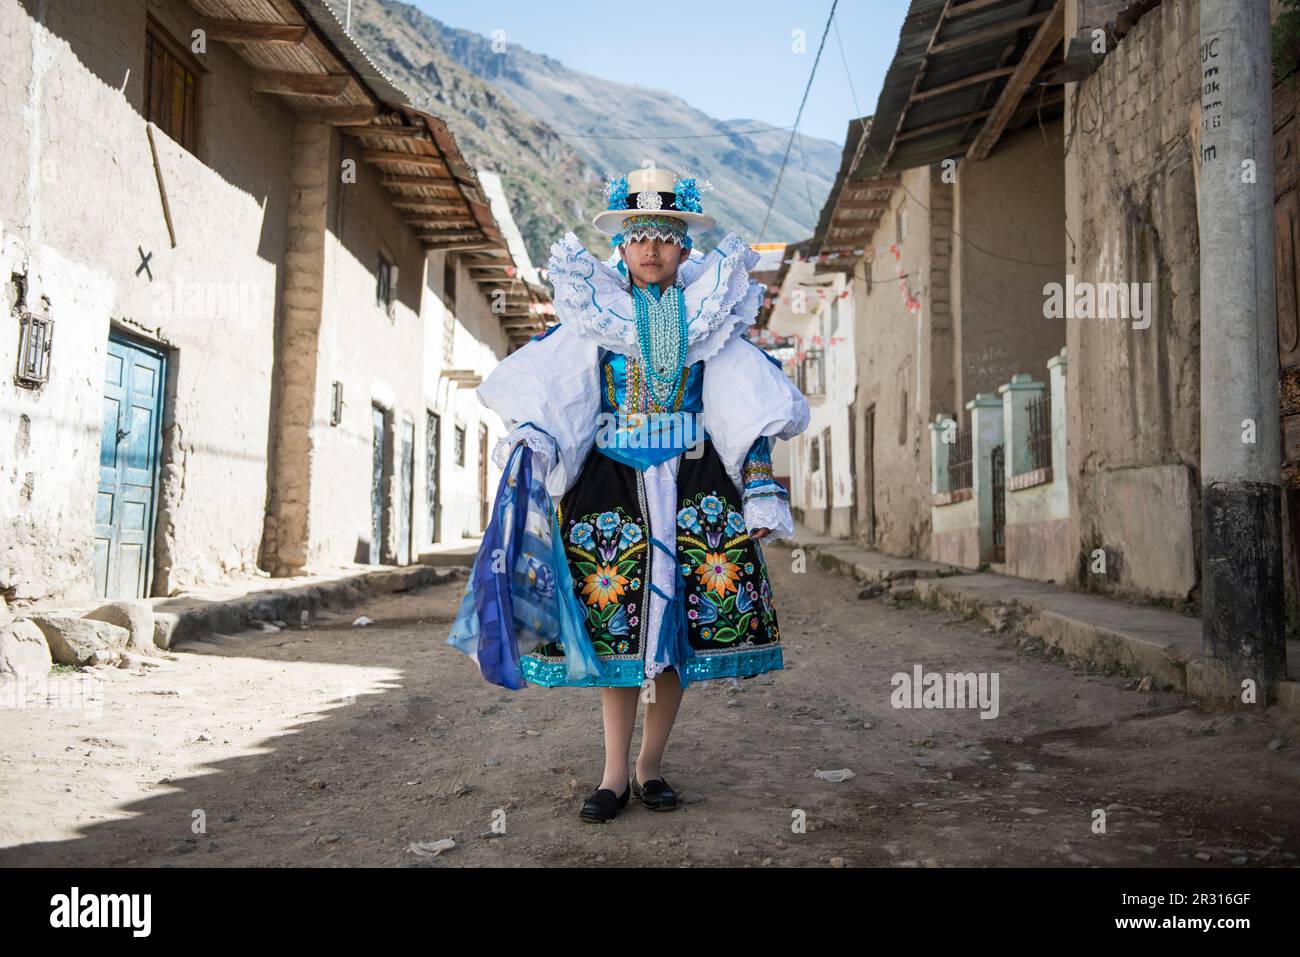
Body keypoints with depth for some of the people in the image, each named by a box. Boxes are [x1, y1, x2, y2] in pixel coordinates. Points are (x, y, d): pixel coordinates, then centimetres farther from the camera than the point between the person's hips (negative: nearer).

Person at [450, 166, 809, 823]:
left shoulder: (711, 315, 8)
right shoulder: (593, 314, 7)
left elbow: (751, 415, 5)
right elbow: (543, 400, 2)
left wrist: (762, 492, -2)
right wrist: (523, 453, -13)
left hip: (692, 484, 1)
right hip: (611, 480, 0)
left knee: (678, 625, 1)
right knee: (612, 624, -1)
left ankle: (650, 766, 15)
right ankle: (615, 773, 10)